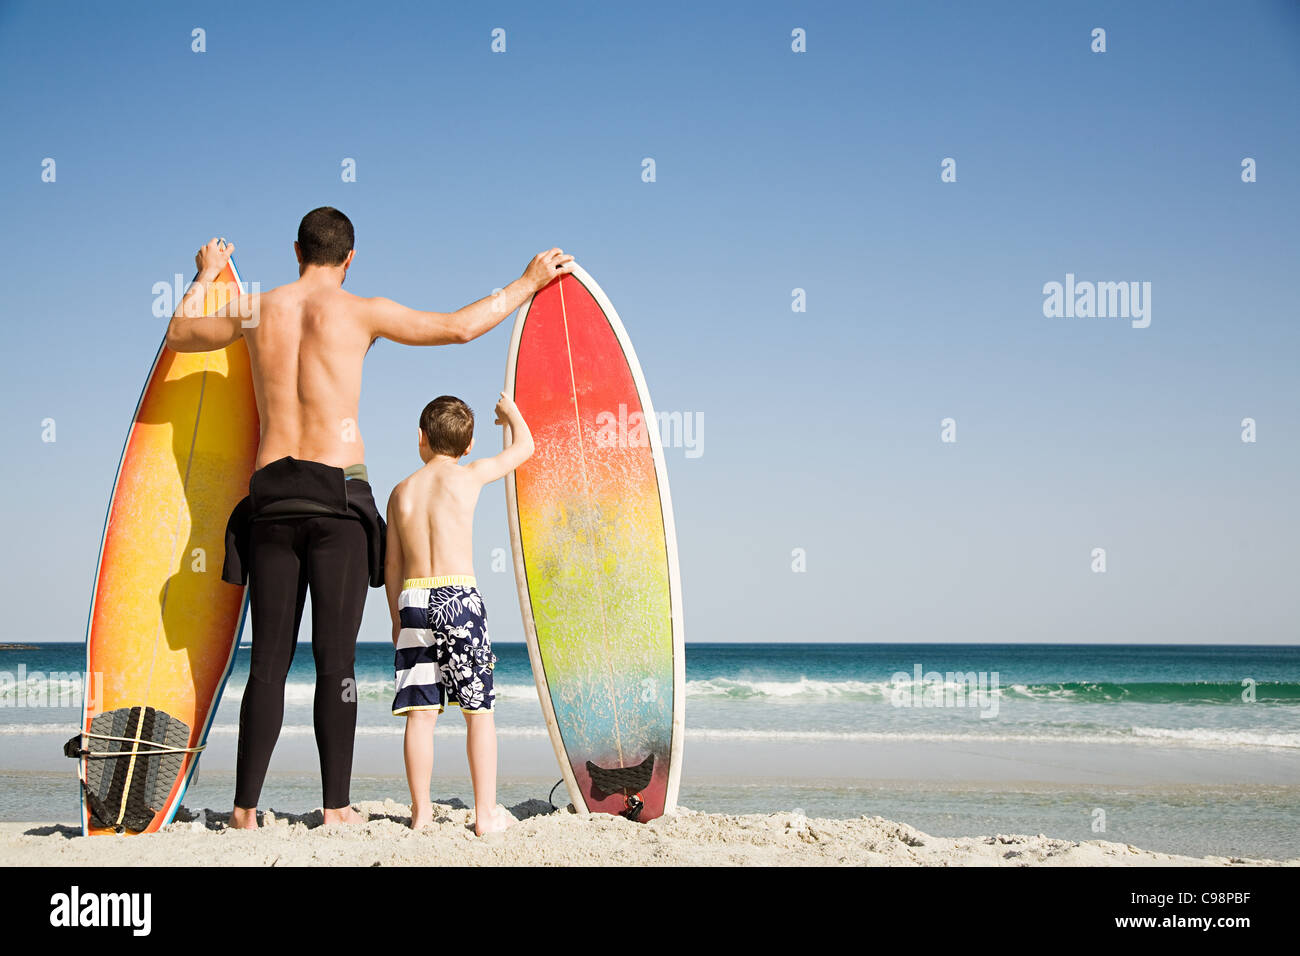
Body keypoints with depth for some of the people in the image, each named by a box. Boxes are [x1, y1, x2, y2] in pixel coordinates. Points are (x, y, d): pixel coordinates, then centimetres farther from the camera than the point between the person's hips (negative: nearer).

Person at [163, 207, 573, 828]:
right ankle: (336, 806, -1)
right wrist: (528, 282, 16)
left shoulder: (256, 310, 10)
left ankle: (245, 807, 4)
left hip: (271, 499, 4)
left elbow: (178, 335, 27)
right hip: (337, 497, -3)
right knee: (336, 660, -1)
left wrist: (206, 276, 45)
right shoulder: (359, 312, 0)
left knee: (269, 661, 6)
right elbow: (460, 327, 3)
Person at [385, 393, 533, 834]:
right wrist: (510, 412, 36)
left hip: (413, 599, 3)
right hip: (459, 596, -3)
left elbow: (392, 565, 13)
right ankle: (486, 812, 4)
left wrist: (396, 617, 23)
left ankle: (421, 809, 7)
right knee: (479, 709, 3)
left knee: (420, 711, 4)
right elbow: (524, 446, 16)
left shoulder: (401, 492, 11)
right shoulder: (469, 476, 2)